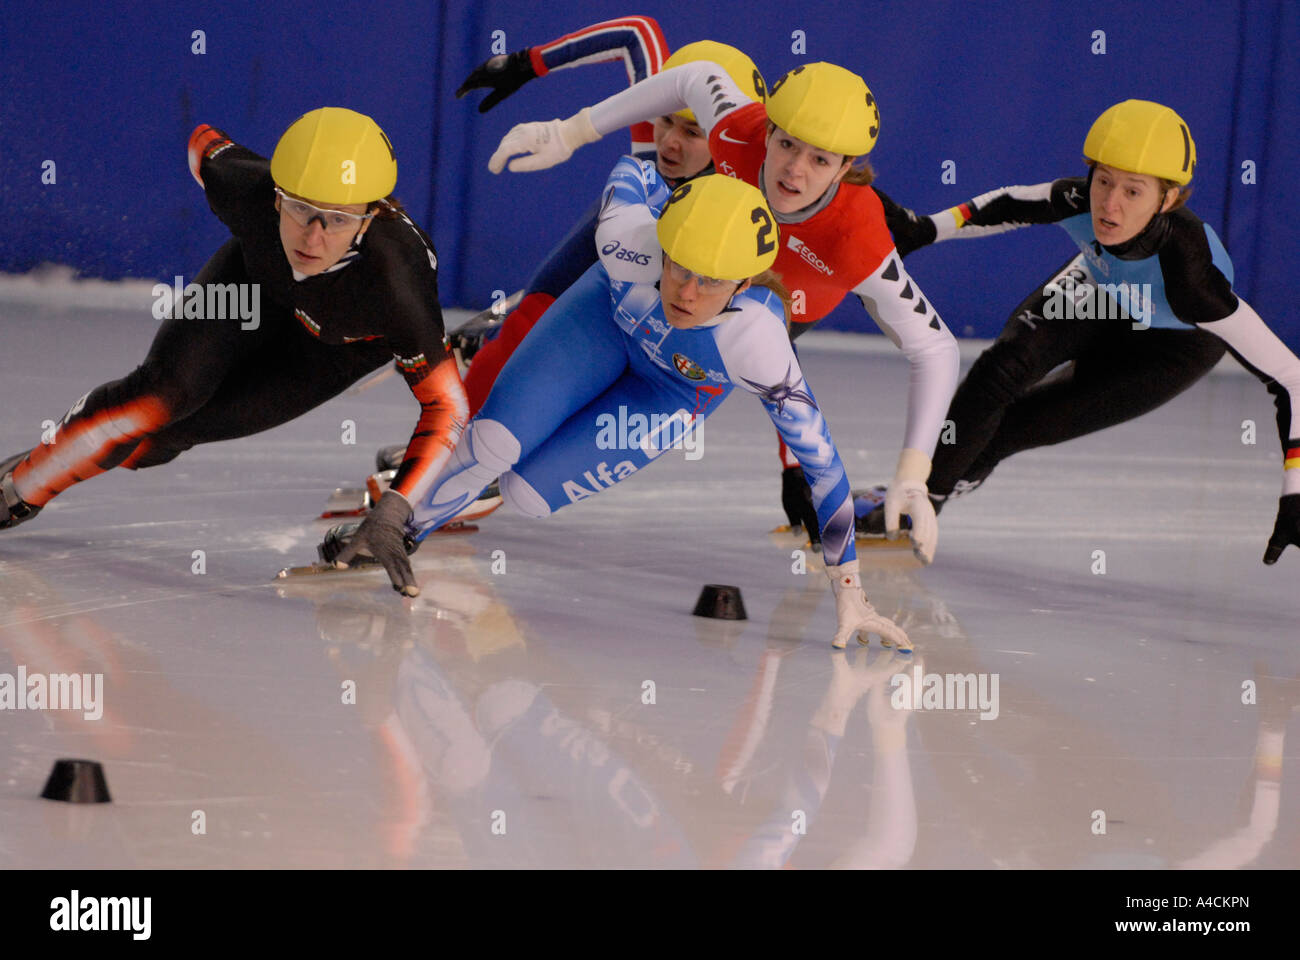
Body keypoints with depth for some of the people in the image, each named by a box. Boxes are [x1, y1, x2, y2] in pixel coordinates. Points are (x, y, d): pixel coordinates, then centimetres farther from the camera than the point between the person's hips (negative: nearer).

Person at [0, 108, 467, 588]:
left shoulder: (394, 288, -45)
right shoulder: (245, 188, -37)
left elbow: (447, 406, -34)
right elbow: (204, 142, -12)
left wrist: (393, 512, -43)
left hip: (342, 345, -1)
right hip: (257, 275, 1)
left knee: (182, 426, -10)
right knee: (165, 390, -19)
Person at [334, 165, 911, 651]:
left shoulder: (757, 343, -42)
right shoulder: (628, 238, -40)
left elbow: (820, 459, -31)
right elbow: (632, 172, -16)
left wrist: (849, 597, -27)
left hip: (681, 389, -1)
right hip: (612, 313, 1)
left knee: (527, 496, -11)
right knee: (492, 444, -17)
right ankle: (389, 532, 9)